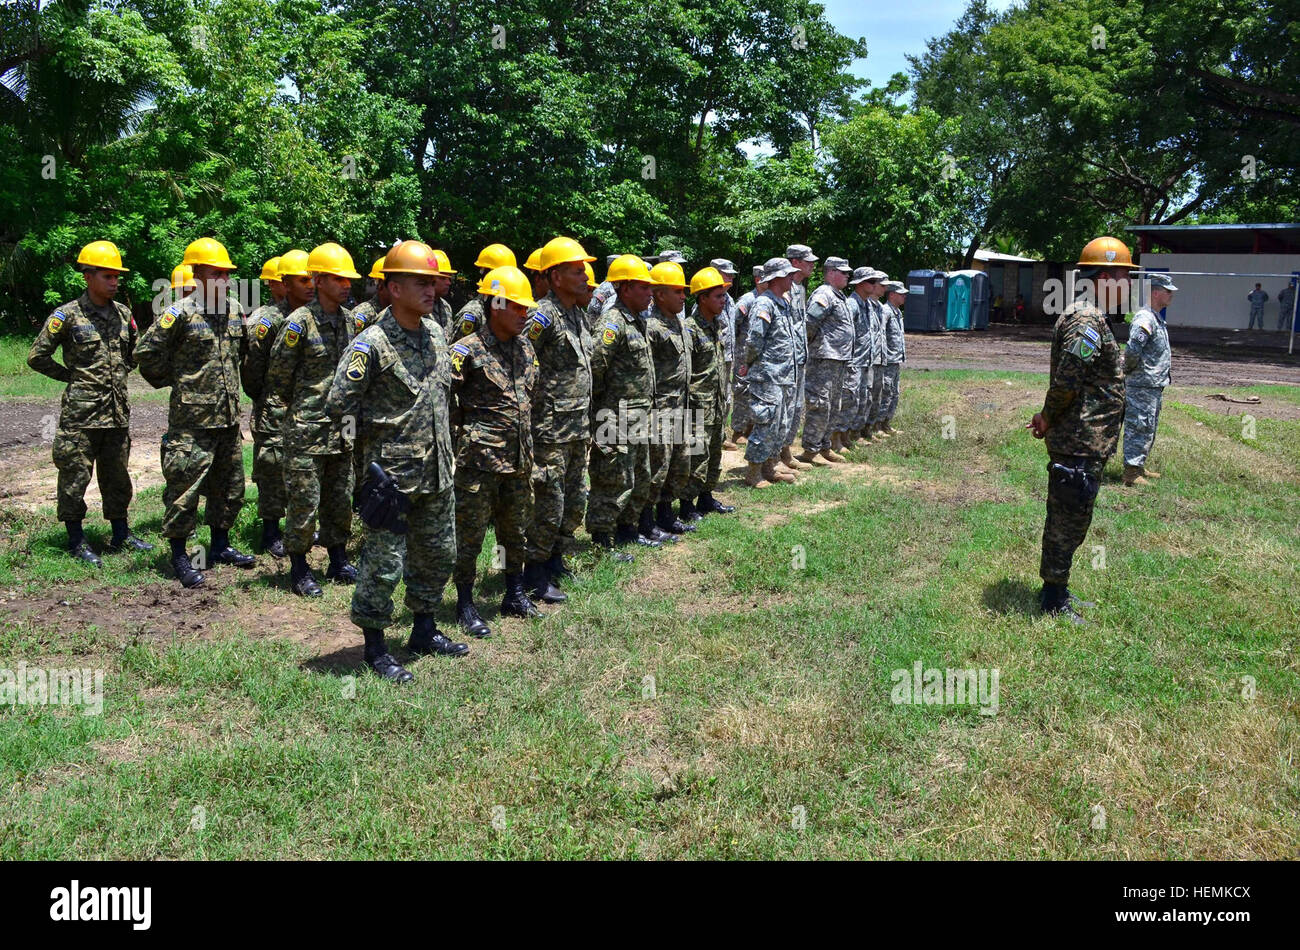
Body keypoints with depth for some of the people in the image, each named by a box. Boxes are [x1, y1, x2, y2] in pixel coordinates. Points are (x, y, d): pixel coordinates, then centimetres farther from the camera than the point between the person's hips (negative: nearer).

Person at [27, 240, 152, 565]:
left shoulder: (123, 313, 9)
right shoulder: (67, 315, -7)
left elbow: (135, 352, 25)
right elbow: (37, 356, -3)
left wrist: (119, 375, 12)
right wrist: (71, 376, -1)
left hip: (117, 412, 5)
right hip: (81, 413, -5)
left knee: (117, 475, 13)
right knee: (75, 476, 2)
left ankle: (121, 534, 24)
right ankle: (76, 540, 12)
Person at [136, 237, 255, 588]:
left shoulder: (234, 310, 8)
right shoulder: (180, 313, -12)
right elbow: (147, 352, -7)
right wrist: (172, 381, 2)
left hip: (229, 415, 7)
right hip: (192, 418, -7)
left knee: (230, 485, 15)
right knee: (185, 486, -2)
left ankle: (220, 545, 30)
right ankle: (179, 557, 9)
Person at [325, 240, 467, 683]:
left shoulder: (435, 331, 7)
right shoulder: (372, 343, -16)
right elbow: (338, 404, -17)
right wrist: (381, 427, -9)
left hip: (437, 469, 8)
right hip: (392, 472, -8)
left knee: (438, 554, 18)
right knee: (384, 563, -1)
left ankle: (424, 631, 35)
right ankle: (375, 649, 15)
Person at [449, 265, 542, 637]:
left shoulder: (525, 348, 10)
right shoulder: (468, 350, -13)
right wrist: (467, 426, -7)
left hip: (519, 457, 7)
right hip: (480, 458, -7)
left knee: (516, 529, 17)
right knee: (469, 534, 3)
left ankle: (515, 596, 31)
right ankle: (465, 606, 14)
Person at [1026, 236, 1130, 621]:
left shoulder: (1087, 317, 17)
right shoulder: (1088, 321, -18)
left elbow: (1066, 382, 18)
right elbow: (1066, 381, -23)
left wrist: (1049, 417, 9)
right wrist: (1049, 418, -8)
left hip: (1078, 442, 11)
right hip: (1081, 444, -11)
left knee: (1066, 519, 18)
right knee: (1069, 521, -1)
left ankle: (1055, 592, 29)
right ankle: (1054, 600, 9)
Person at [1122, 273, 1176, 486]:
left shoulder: (1156, 318, 16)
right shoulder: (1145, 318, -18)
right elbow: (1132, 349, -29)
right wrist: (1129, 370, -14)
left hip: (1154, 386, 10)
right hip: (1142, 386, -10)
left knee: (1148, 428, 17)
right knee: (1139, 428, -7)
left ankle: (1139, 467, 27)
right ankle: (1131, 472, -4)